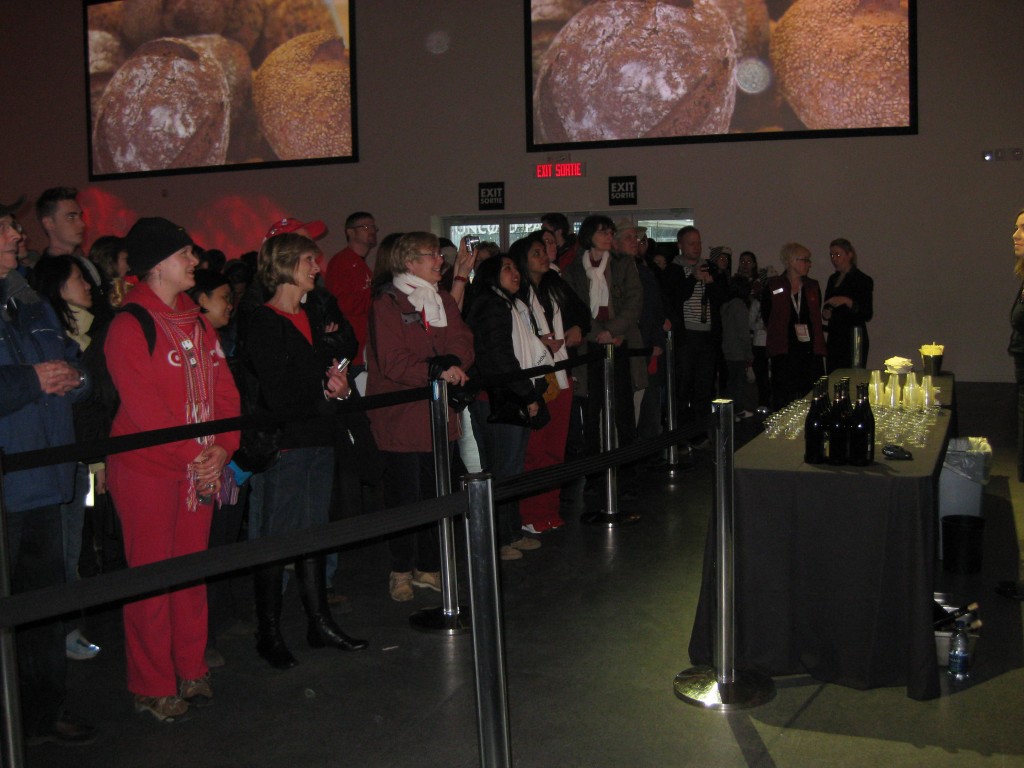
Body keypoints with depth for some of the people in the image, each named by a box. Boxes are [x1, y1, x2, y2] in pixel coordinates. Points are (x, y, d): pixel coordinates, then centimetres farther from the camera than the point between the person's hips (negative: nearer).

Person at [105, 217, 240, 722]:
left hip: (201, 468, 7)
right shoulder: (131, 326, -11)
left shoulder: (197, 321, 12)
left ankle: (191, 671, 27)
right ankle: (152, 688, 13)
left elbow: (223, 391, 8)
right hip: (147, 468, -7)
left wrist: (221, 449, -6)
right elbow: (143, 406, -18)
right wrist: (193, 455, -18)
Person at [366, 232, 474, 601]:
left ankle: (428, 567, 23)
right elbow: (392, 362, -18)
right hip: (401, 417, -7)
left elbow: (462, 342, 4)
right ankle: (401, 571, 14)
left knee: (437, 494, 10)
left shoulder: (443, 301, 16)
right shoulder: (387, 304, -8)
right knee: (406, 496, -1)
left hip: (439, 416, 7)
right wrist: (437, 371, -26)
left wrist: (450, 364, -17)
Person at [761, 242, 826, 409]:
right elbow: (766, 317, 6)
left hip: (810, 351, 3)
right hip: (783, 351, -3)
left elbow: (816, 318, 19)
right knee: (784, 402, -3)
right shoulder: (772, 287, 2)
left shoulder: (813, 287, 13)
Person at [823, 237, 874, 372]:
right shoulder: (833, 279, 15)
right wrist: (825, 313, 2)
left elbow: (867, 314, -12)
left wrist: (847, 301, -25)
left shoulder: (863, 280, -5)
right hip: (834, 338, 6)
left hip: (853, 340, -6)